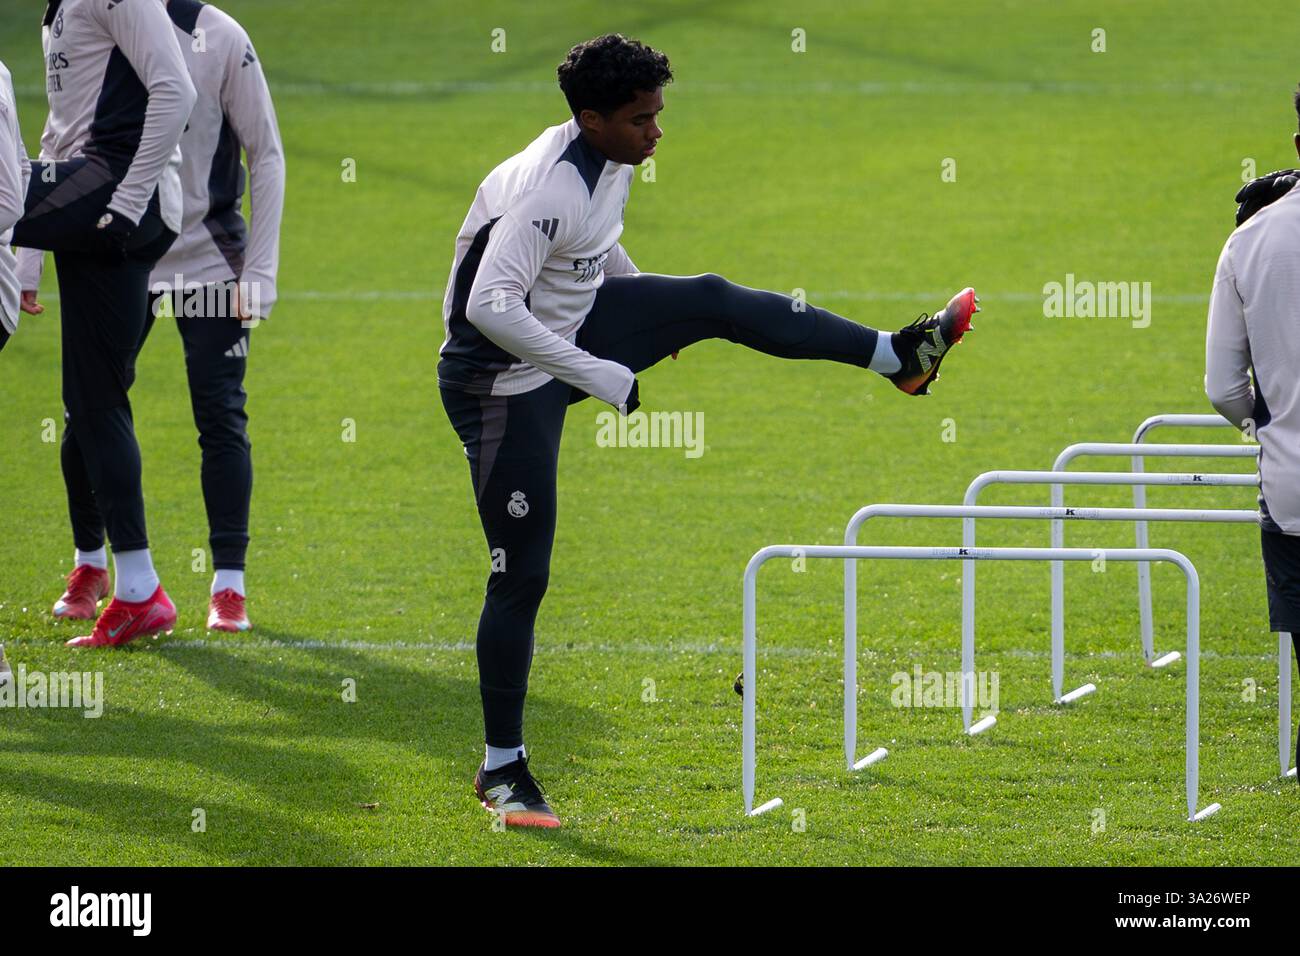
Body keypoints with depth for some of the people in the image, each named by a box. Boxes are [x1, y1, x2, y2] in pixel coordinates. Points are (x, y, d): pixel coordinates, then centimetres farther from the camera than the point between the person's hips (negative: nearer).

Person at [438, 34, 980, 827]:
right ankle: (502, 771, 5)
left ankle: (899, 357, 22)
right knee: (522, 576, -5)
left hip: (573, 329, 9)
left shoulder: (611, 162, -1)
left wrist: (647, 311, 35)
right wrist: (598, 375, -35)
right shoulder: (547, 189, -31)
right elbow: (490, 305, -39)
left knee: (712, 301, 8)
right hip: (505, 380, -9)